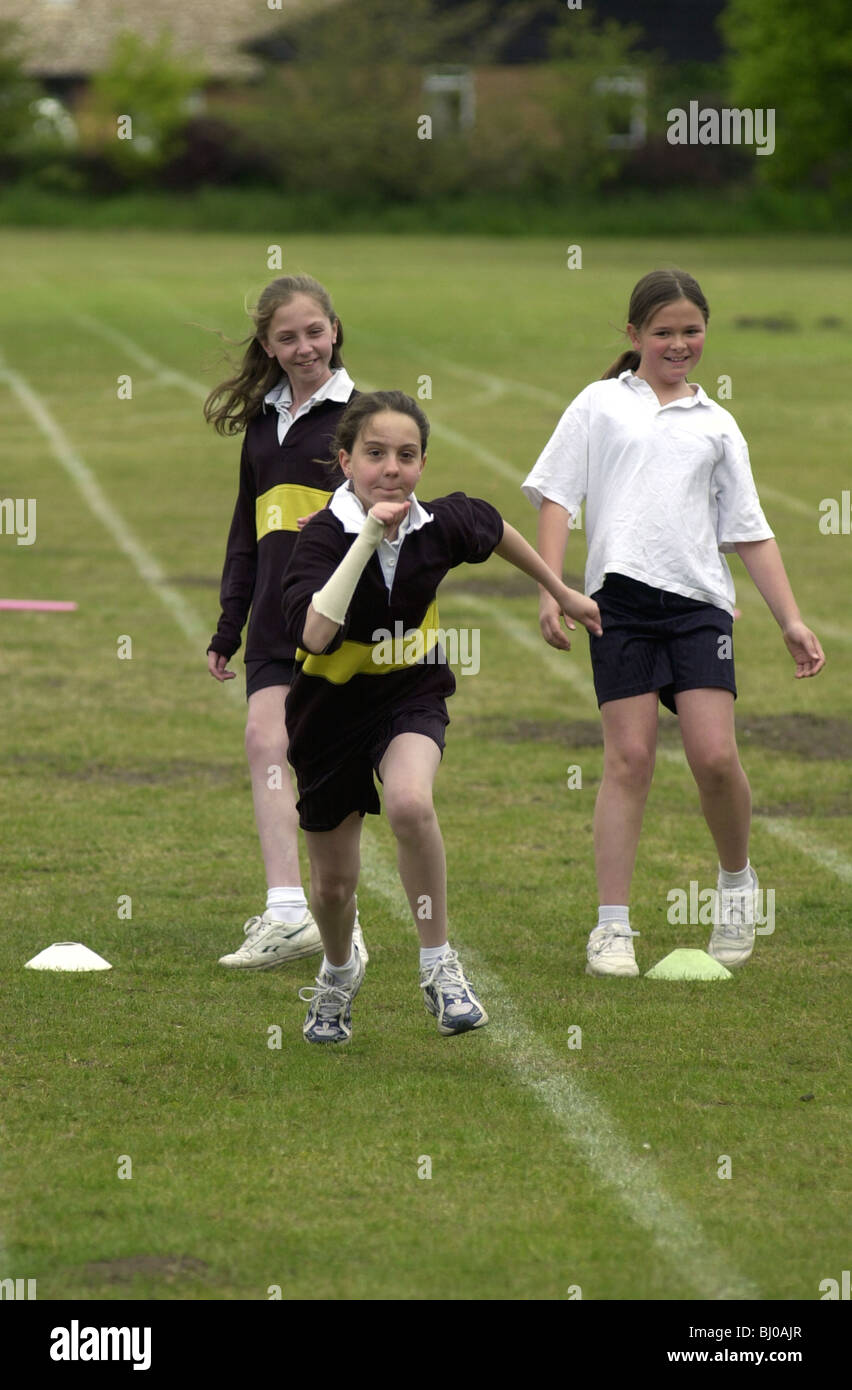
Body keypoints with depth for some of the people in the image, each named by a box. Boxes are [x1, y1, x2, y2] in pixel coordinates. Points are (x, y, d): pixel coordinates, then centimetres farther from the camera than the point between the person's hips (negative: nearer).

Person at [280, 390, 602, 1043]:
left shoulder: (442, 524, -13)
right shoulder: (324, 536, -24)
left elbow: (493, 527, 12)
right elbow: (313, 632, -41)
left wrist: (561, 592, 23)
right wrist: (368, 538, -41)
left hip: (412, 697, 1)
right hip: (333, 709, -1)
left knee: (410, 804, -33)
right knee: (334, 884, 11)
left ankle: (440, 967, -15)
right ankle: (340, 971, 46)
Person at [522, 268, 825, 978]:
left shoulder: (716, 423, 17)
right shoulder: (600, 404, 11)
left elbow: (749, 529, 18)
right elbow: (556, 495, 7)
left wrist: (791, 618, 12)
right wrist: (552, 589, -4)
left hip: (699, 600, 1)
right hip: (621, 597, -1)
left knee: (714, 755, -11)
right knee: (629, 758, -6)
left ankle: (737, 879, 17)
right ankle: (613, 928, -2)